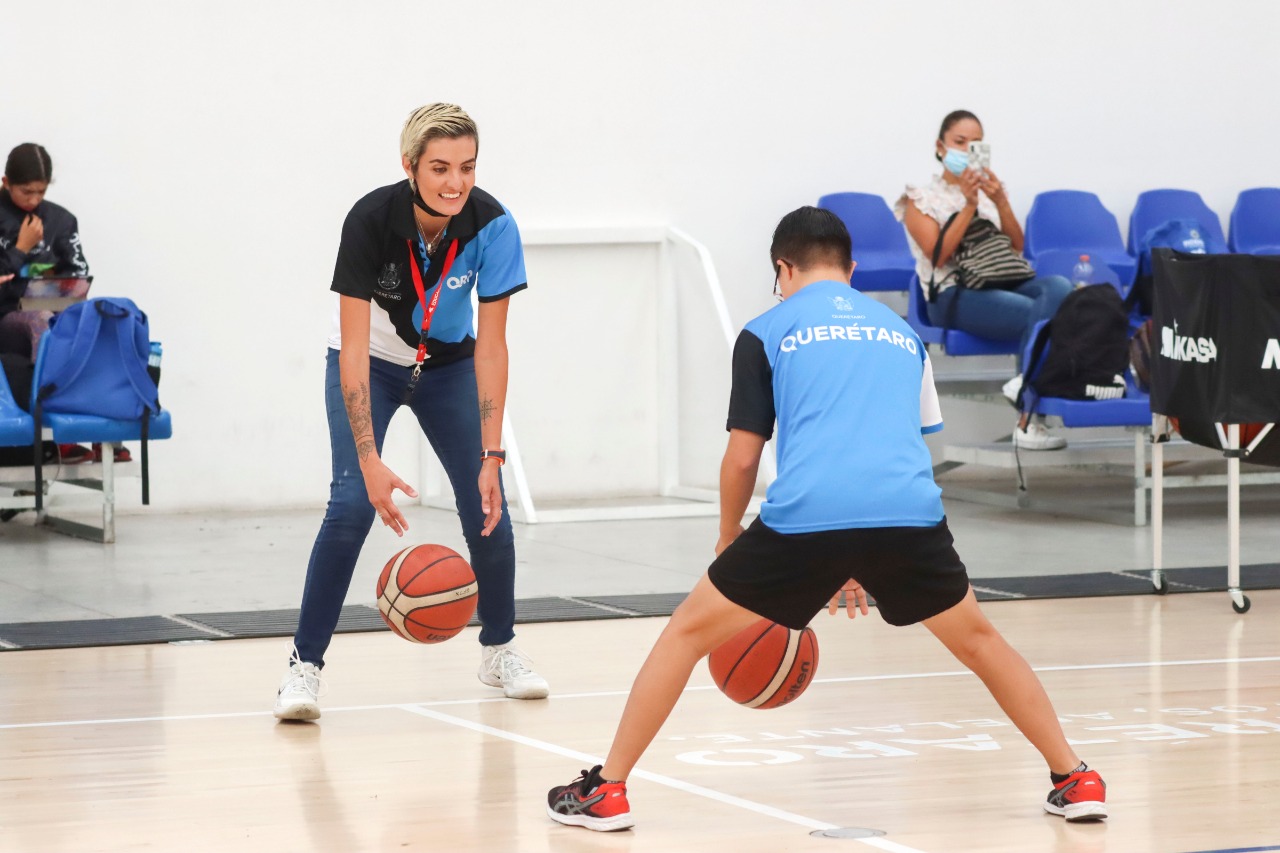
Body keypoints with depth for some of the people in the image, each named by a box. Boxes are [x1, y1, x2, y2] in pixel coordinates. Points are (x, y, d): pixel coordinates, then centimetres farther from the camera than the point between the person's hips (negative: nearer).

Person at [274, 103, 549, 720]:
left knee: (487, 504, -4)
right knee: (352, 503, -19)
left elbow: (490, 346, -22)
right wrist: (369, 461, -38)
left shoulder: (491, 225, -26)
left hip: (448, 365, 3)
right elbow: (353, 348, -31)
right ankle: (304, 664, -11)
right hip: (371, 365, -2)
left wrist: (491, 455, -27)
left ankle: (499, 649, 20)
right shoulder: (371, 220, -32)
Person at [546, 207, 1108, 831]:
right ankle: (1075, 780, 23)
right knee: (978, 641, 26)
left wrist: (728, 541, 31)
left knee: (686, 634, 14)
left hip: (804, 519, -3)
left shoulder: (766, 332, 16)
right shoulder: (900, 332, 28)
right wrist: (866, 564, 42)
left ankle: (607, 791, 12)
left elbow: (742, 458, 13)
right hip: (910, 518, 3)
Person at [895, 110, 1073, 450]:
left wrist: (1001, 203, -2)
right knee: (1042, 314, -34)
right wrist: (969, 207, -10)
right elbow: (938, 255, -5)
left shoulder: (987, 191, 25)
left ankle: (1027, 381, -37)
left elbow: (1017, 245, 13)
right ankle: (1029, 419, -32)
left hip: (1001, 284, 5)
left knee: (1059, 287, -32)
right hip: (953, 295, -5)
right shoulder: (921, 198, 10)